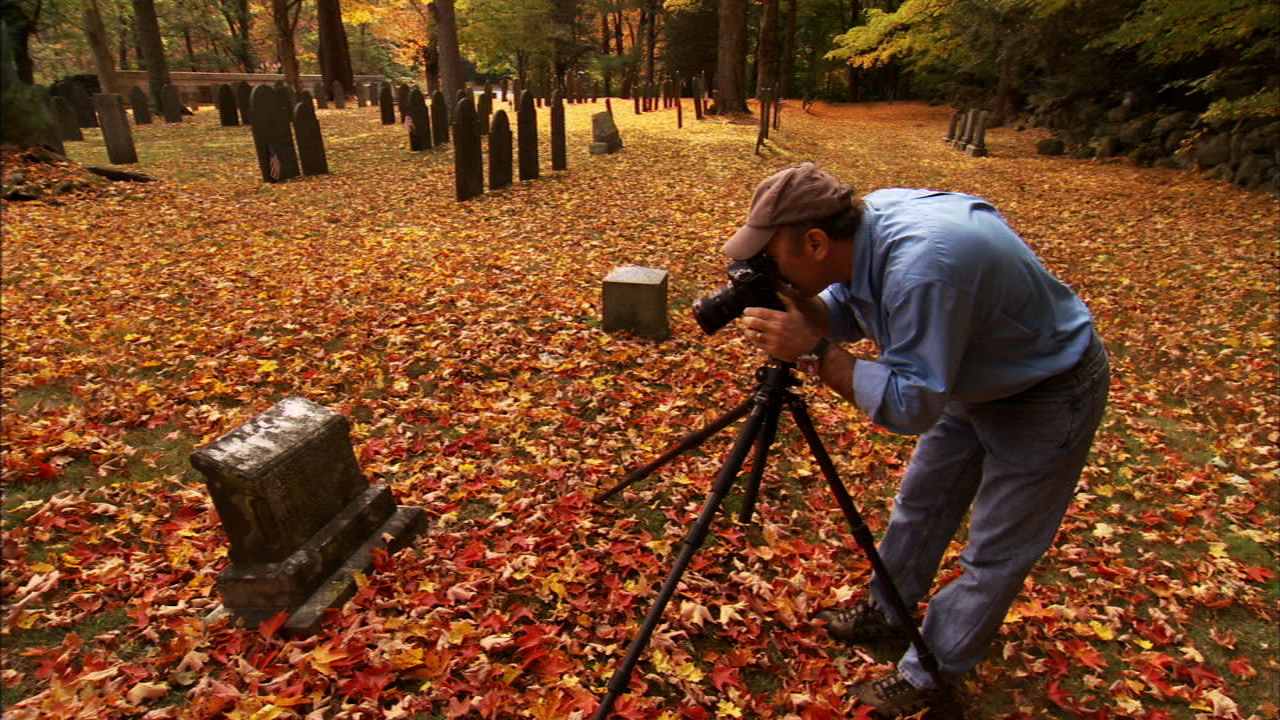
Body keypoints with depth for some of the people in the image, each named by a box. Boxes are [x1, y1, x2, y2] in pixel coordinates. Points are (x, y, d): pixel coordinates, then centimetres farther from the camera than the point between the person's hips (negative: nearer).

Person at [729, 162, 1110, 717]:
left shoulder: (922, 266, -41)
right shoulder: (868, 220, -16)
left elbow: (911, 405, -34)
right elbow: (847, 310, -3)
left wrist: (815, 351, -33)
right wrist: (798, 306, -22)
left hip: (1049, 395, -8)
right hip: (974, 379, 9)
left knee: (996, 553, 5)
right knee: (920, 503, 19)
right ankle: (886, 611, 40)